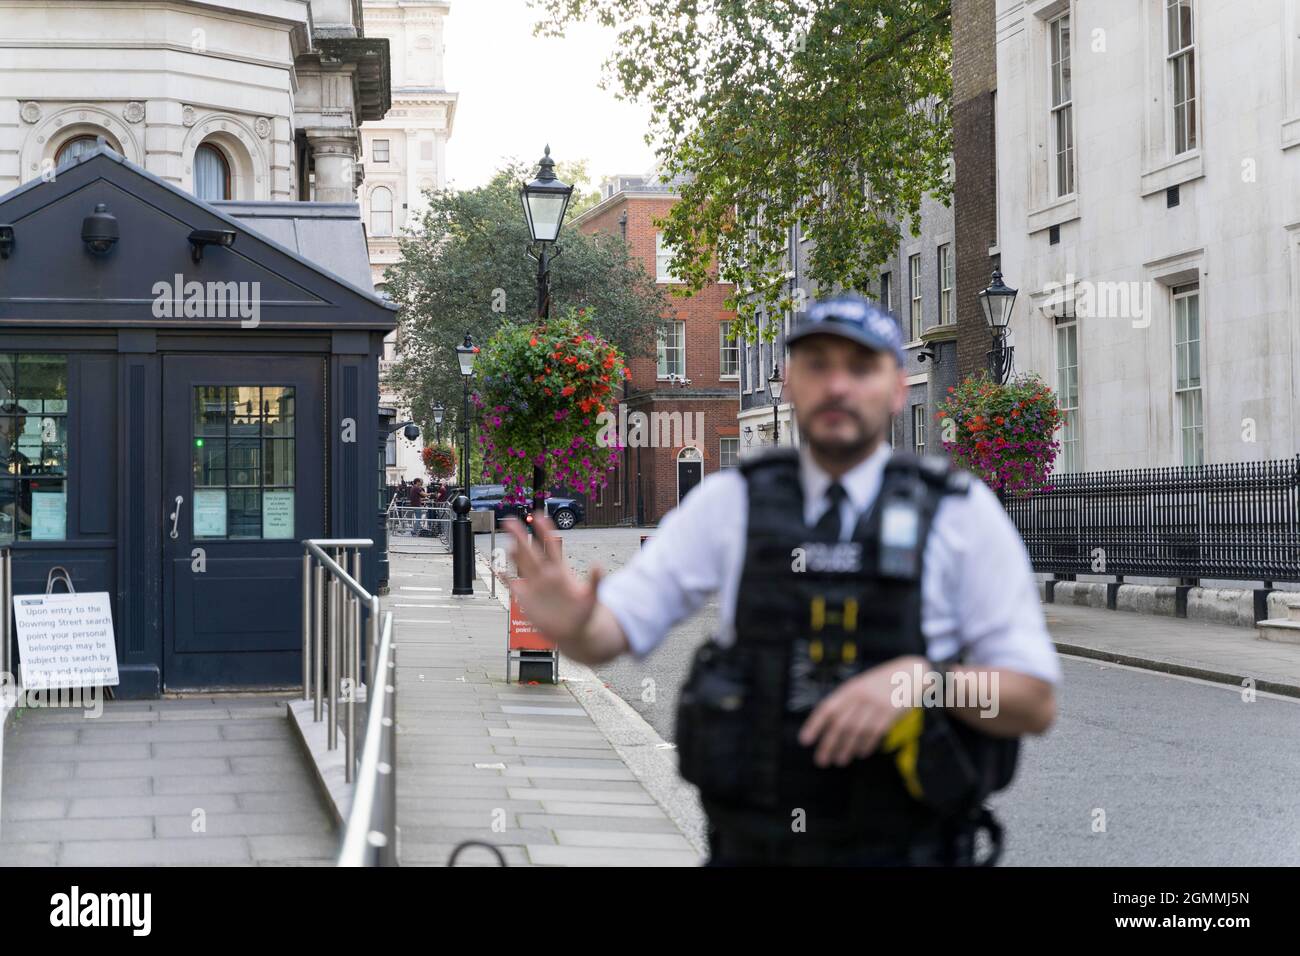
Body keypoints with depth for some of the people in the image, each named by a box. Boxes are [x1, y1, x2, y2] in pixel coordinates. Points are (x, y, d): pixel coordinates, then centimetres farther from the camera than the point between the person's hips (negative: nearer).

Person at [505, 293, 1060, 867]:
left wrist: (922, 677, -23)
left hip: (902, 851, -2)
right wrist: (571, 624, -28)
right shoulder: (730, 502, 1)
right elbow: (613, 628, -5)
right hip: (749, 848, 2)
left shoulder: (963, 514, -4)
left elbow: (1035, 703, -5)